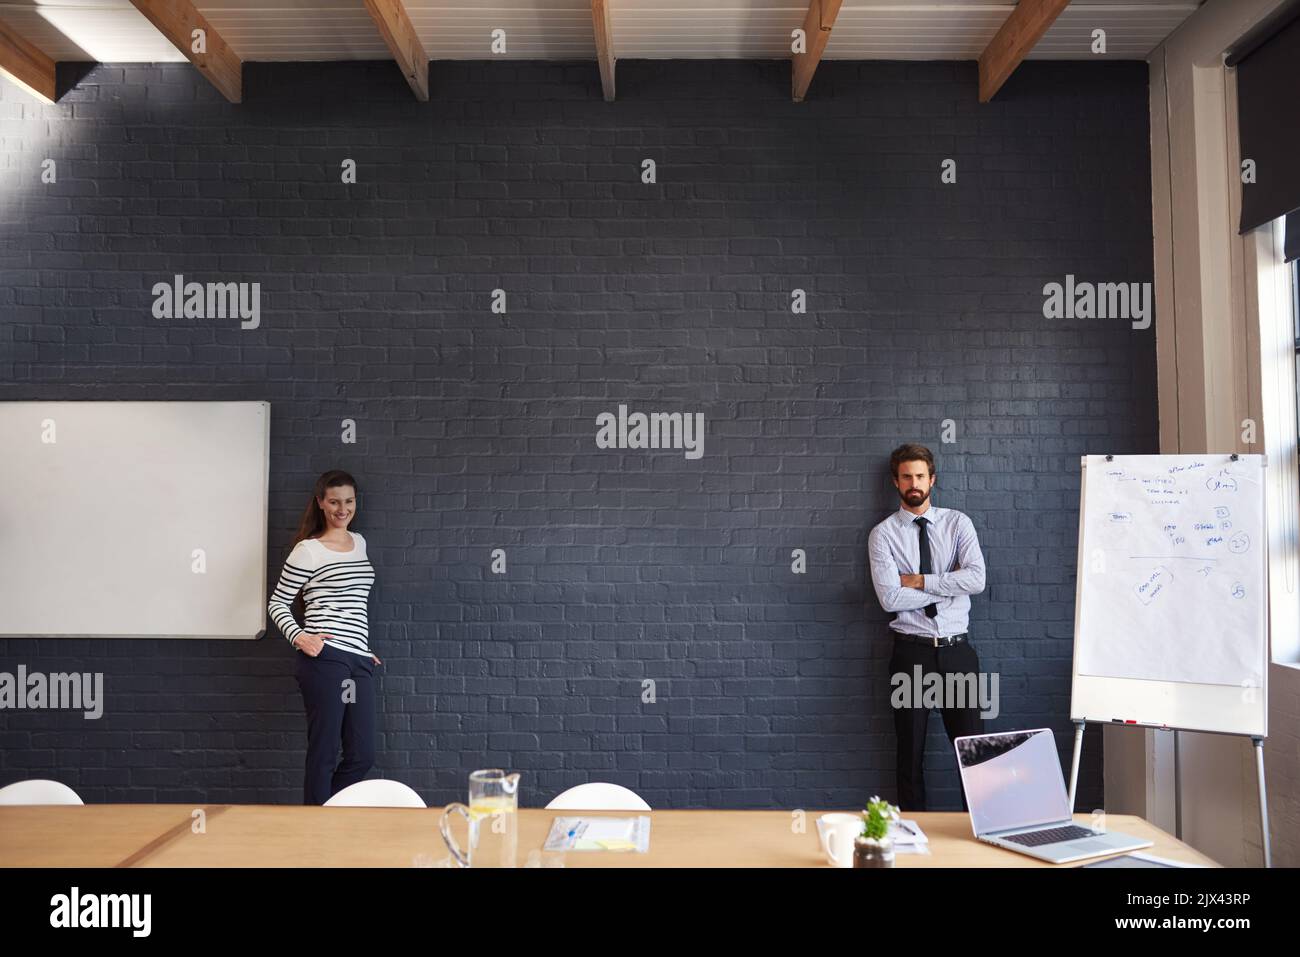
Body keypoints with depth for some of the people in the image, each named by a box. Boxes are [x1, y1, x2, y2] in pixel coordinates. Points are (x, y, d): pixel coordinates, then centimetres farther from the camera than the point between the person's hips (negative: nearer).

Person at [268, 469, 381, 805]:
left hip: (359, 661, 7)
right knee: (324, 753, 0)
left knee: (362, 756, 7)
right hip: (325, 658, -6)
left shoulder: (360, 543, 17)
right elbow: (277, 603, 1)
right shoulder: (308, 550, -2)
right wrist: (298, 637, -14)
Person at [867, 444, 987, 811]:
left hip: (957, 650, 1)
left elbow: (977, 579, -11)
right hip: (911, 653, -1)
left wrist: (919, 580, -12)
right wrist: (949, 584, -10)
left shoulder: (957, 523, 4)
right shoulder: (883, 533, -1)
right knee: (910, 752, 10)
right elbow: (890, 598, -13)